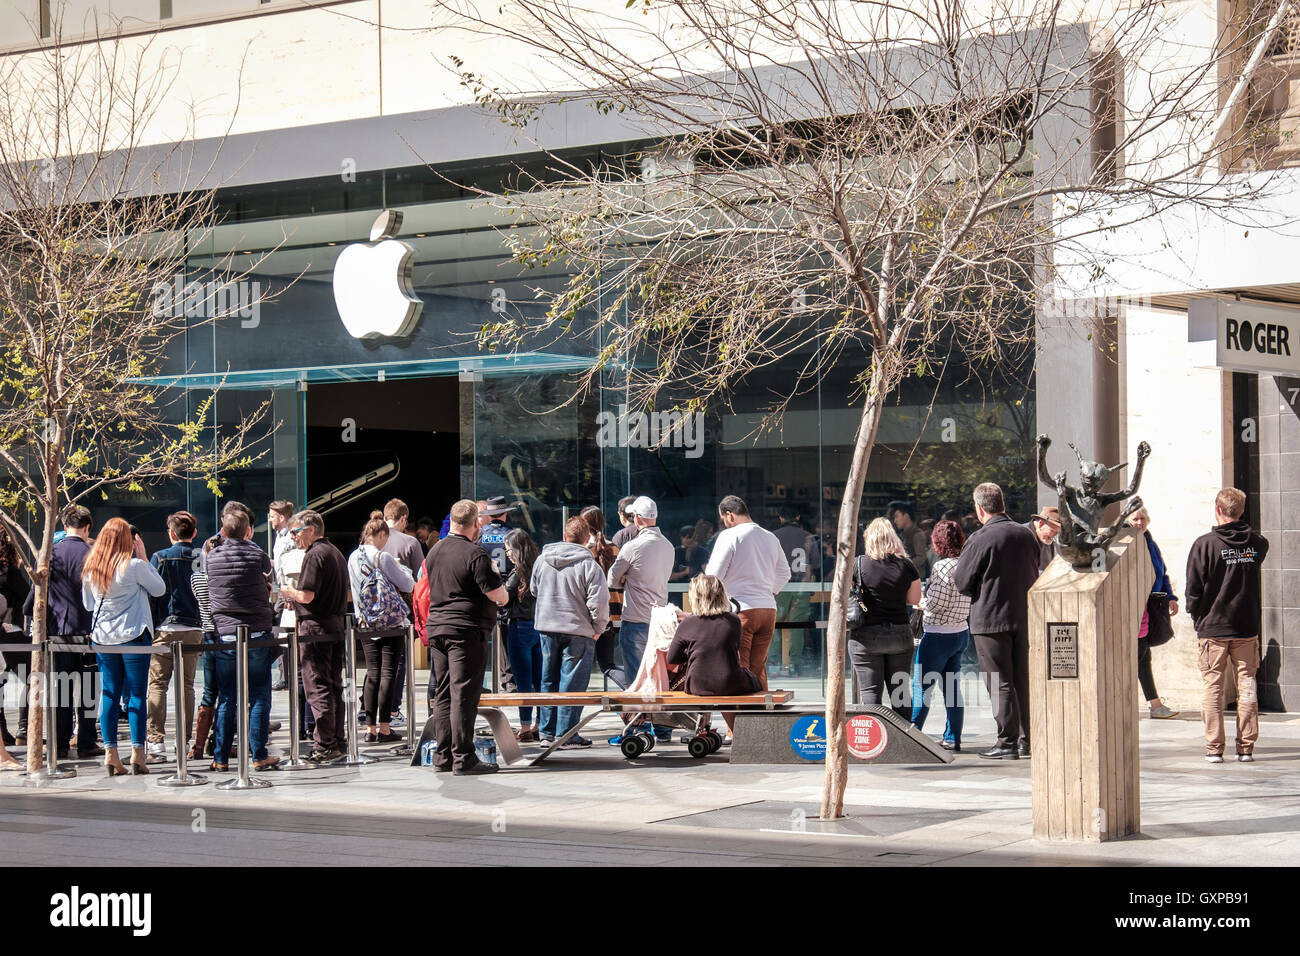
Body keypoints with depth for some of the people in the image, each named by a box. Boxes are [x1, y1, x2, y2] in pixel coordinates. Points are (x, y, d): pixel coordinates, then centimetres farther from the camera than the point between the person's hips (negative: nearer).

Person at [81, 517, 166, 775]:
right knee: (136, 695, -1)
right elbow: (159, 589, 1)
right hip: (133, 636, -4)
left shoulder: (90, 568, 4)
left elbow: (88, 604, 14)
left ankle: (110, 754, 3)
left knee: (109, 694, 6)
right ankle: (137, 755, -4)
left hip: (101, 637, 4)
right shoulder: (134, 566, -11)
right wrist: (144, 559, 3)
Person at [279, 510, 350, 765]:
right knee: (334, 686, 12)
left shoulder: (315, 555, -13)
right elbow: (347, 595, 22)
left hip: (315, 628, -9)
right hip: (336, 625, 9)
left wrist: (288, 592, 1)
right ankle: (338, 742, 15)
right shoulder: (336, 553, 16)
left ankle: (325, 746, -8)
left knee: (317, 688, -7)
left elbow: (307, 596, -21)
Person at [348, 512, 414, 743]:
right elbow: (408, 585, -10)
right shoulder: (384, 557, -15)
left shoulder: (353, 558, 5)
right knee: (388, 673, -2)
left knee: (373, 674, 10)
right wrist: (401, 567, 7)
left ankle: (371, 728, 8)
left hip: (365, 624, 6)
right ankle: (384, 728, -3)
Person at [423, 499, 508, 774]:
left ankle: (443, 757, 14)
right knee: (464, 695, -6)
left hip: (436, 627, 8)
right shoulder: (475, 555, -14)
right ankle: (463, 759, -6)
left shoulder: (434, 552, 12)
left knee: (442, 694, 12)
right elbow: (499, 596, -16)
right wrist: (503, 596, 7)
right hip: (466, 631, -8)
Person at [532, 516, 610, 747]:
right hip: (578, 630, -5)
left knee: (549, 679, 16)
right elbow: (599, 602, -17)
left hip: (546, 626, 5)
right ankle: (566, 733, 1)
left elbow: (534, 589, 17)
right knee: (572, 682, 1)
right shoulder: (589, 565, -14)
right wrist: (598, 628, -3)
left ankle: (547, 729, 22)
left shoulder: (542, 560, 3)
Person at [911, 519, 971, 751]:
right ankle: (952, 739, 12)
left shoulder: (942, 566, -17)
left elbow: (936, 603, -21)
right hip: (961, 632, 8)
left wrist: (920, 602, -1)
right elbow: (970, 600, 12)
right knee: (952, 686, 11)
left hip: (938, 634, -8)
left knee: (921, 686, 0)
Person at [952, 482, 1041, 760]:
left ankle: (1007, 742, 0)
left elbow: (961, 582, -9)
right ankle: (1028, 739, 17)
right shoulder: (1027, 535, 4)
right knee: (1024, 680, 13)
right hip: (1026, 617, 6)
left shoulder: (979, 540, -14)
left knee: (1000, 684, -1)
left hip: (991, 619, -6)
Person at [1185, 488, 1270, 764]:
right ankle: (1246, 747, 8)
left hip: (1212, 629, -3)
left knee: (1212, 687, 3)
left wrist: (1197, 616, 6)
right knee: (1247, 686, 8)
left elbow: (1194, 588, -8)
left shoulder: (1205, 544, -11)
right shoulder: (1257, 543, 0)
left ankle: (1214, 748, 1)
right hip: (1247, 627, 3)